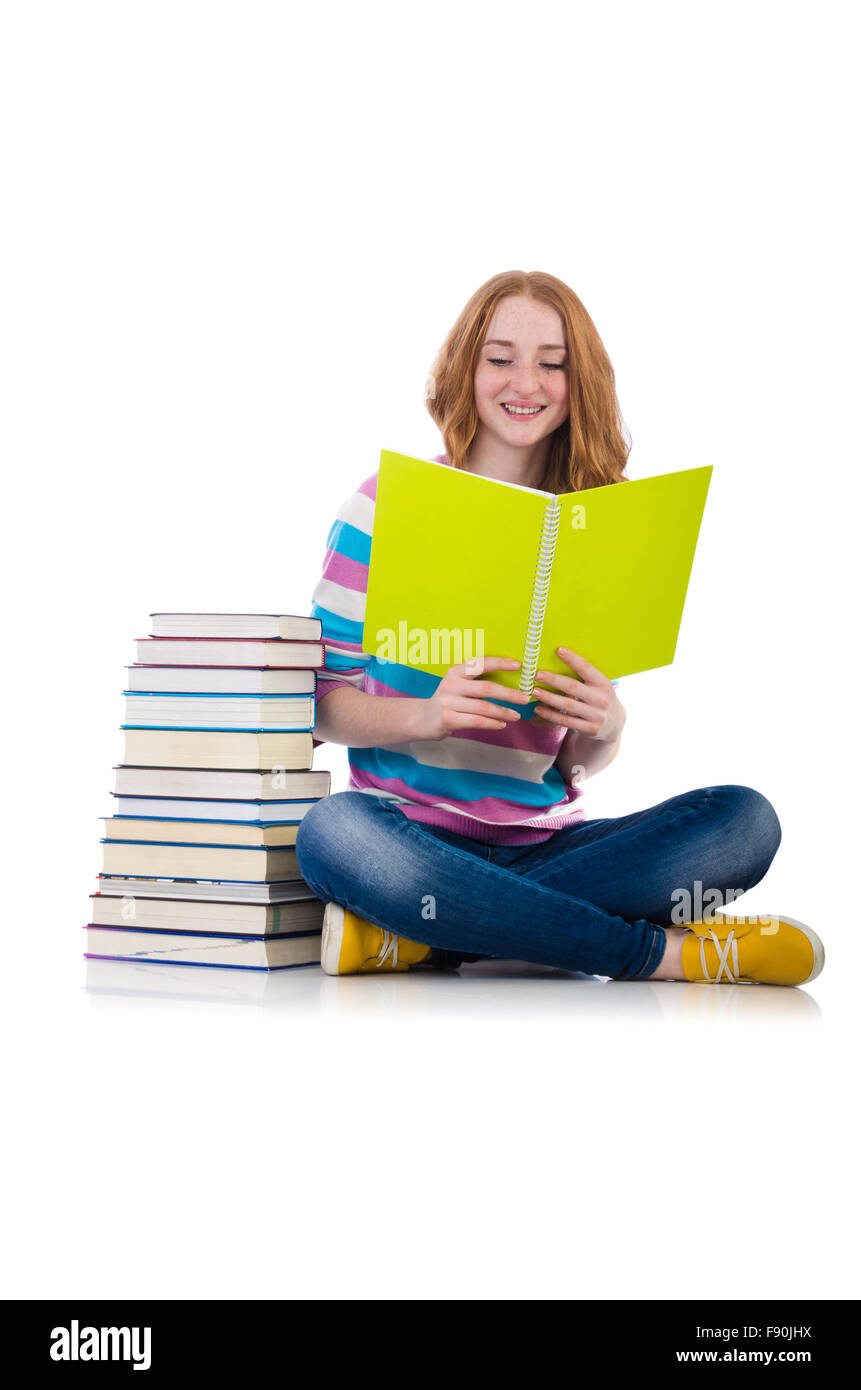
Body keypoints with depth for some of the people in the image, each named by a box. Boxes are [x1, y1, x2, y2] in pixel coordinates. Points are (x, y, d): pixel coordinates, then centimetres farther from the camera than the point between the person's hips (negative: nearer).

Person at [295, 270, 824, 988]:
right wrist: (426, 715, -22)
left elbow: (578, 763, 11)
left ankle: (421, 936, -26)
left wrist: (606, 726, -13)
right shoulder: (390, 502, 2)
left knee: (744, 820, -21)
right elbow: (320, 699, -3)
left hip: (544, 842, 3)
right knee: (334, 833, -38)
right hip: (413, 832, -3)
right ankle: (663, 954, -27)